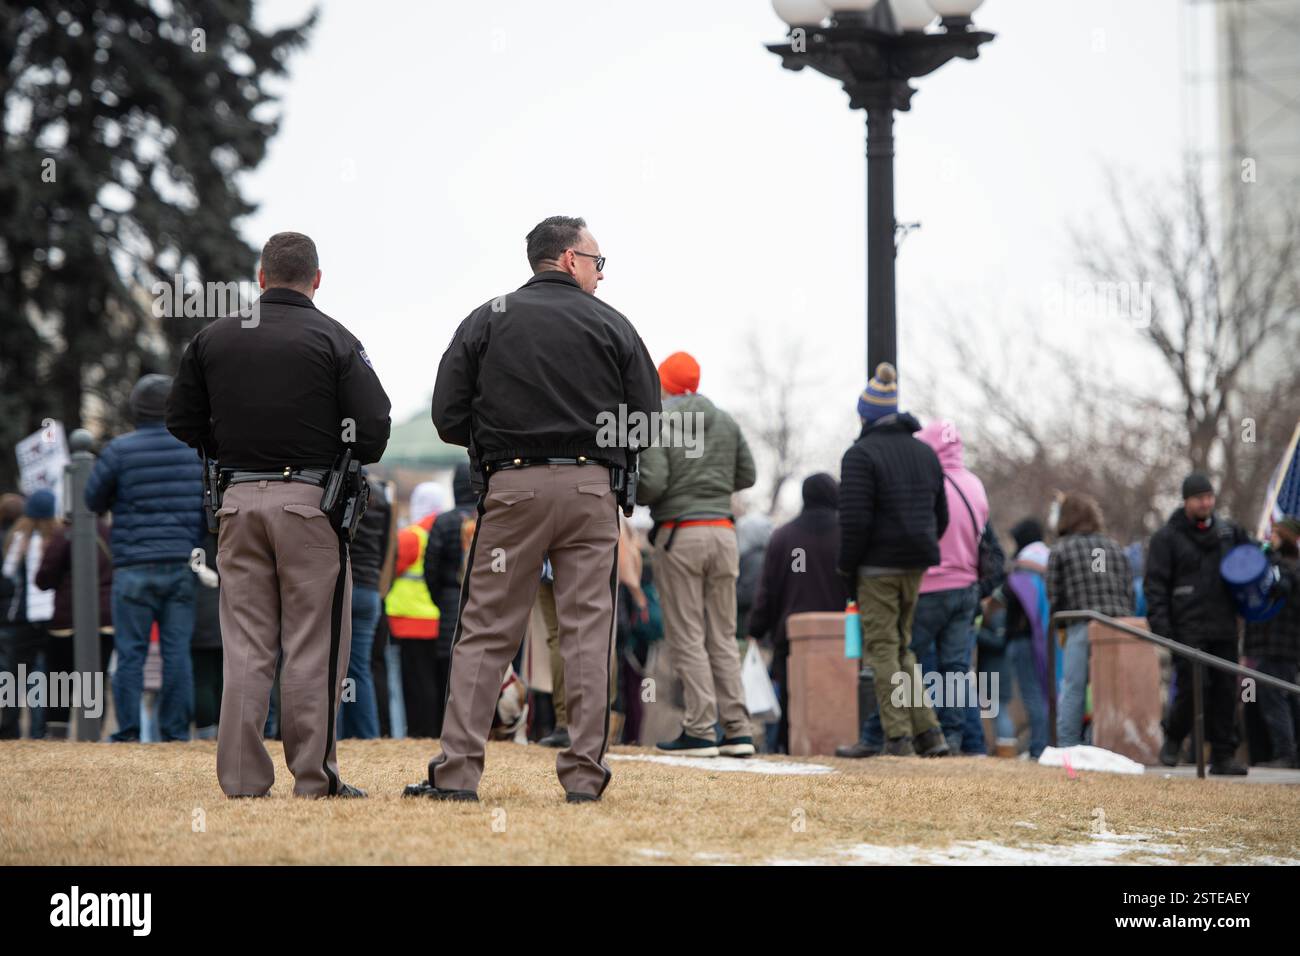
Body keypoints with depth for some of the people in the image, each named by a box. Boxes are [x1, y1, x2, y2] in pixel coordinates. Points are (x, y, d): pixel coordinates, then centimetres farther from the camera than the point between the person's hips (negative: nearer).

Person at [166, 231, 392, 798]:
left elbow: (182, 423, 9)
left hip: (238, 499, 3)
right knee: (313, 645, 1)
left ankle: (241, 776, 5)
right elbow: (373, 427, -8)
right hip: (311, 500, -3)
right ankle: (314, 777, 1)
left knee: (245, 644, 7)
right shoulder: (334, 341, -3)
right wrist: (348, 463, 12)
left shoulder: (212, 338, 7)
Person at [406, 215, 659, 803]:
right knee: (588, 631, 2)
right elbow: (646, 421, 3)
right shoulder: (611, 326, 6)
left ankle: (456, 772, -4)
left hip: (512, 488, 0)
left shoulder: (487, 320, 7)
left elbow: (448, 418, 2)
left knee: (485, 631, 2)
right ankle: (584, 774, 0)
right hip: (591, 488, 0)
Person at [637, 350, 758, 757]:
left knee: (687, 638, -2)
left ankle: (700, 731, -6)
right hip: (722, 530, 5)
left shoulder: (657, 422, -7)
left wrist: (632, 496, 5)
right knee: (723, 637, 10)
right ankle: (737, 729, 5)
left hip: (678, 533, -5)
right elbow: (747, 475, 12)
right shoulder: (726, 422, 10)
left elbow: (652, 482, -15)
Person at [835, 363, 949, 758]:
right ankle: (928, 732, 8)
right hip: (916, 563, 7)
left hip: (878, 565, -7)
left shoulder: (861, 454, -10)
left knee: (882, 648, -1)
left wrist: (847, 572, -9)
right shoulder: (925, 453, 13)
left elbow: (854, 519, -16)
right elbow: (940, 515, 16)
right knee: (901, 645, 15)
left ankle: (897, 736, -5)